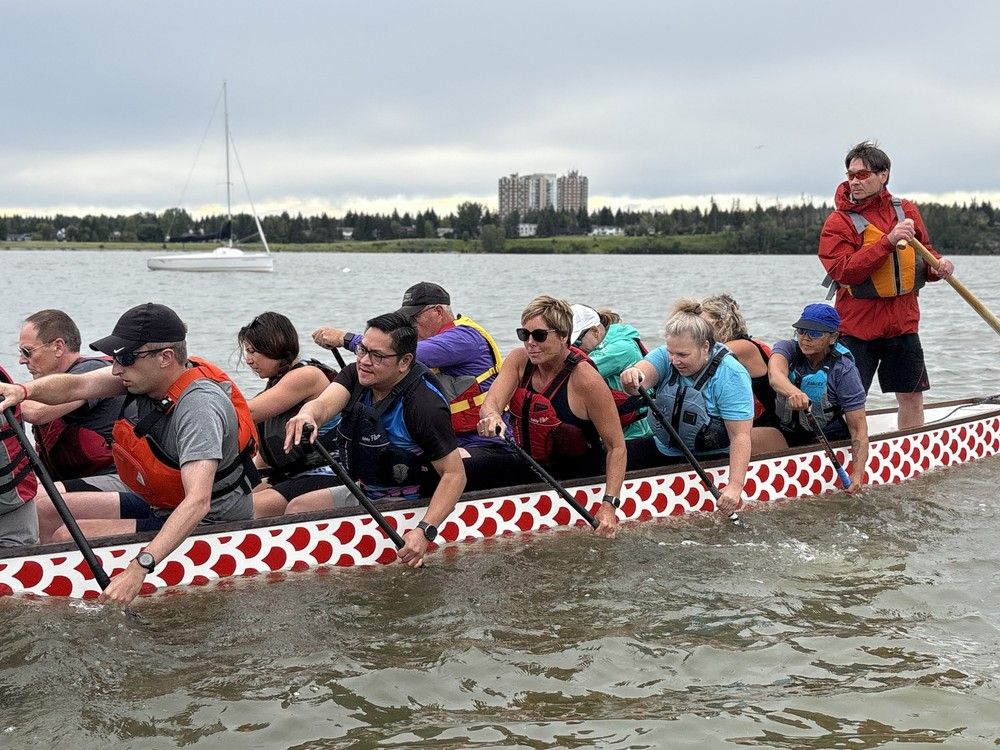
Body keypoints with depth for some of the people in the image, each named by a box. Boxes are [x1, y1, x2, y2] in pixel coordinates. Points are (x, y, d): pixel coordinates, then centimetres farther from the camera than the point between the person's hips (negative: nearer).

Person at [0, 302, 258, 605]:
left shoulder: (199, 406, -32)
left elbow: (197, 502, -41)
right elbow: (76, 386, -7)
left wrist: (140, 567, -49)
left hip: (207, 522, -9)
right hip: (153, 498, 9)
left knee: (66, 538, -20)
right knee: (37, 504, 3)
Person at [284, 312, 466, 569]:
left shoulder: (425, 405, -28)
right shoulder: (357, 375, -6)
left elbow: (455, 474, -28)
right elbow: (324, 404, -24)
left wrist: (424, 531, -39)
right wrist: (307, 414, -50)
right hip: (363, 493, 8)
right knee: (296, 508, 5)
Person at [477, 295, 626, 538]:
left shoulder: (585, 380, -22)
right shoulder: (519, 361, -6)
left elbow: (616, 447, -19)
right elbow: (491, 402, -20)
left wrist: (609, 505, -29)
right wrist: (491, 415, -46)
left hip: (573, 480, -5)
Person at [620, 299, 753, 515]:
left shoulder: (730, 376, -18)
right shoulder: (665, 357, -5)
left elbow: (740, 436, -23)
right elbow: (641, 377, -26)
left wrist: (735, 486, -33)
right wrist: (632, 378, -52)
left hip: (709, 459, -4)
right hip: (662, 449, 4)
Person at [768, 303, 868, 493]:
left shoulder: (844, 370, -12)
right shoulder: (787, 349, -6)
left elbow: (859, 428, -17)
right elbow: (775, 375, -31)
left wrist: (857, 476, -31)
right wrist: (793, 392, -56)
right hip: (785, 434, 3)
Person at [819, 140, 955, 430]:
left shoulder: (907, 211, 8)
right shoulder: (839, 222, -8)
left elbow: (924, 255, 20)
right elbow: (844, 271, -21)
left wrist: (938, 266, -3)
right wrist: (888, 242, -26)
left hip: (904, 323, 5)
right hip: (857, 327, -4)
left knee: (912, 397, 11)